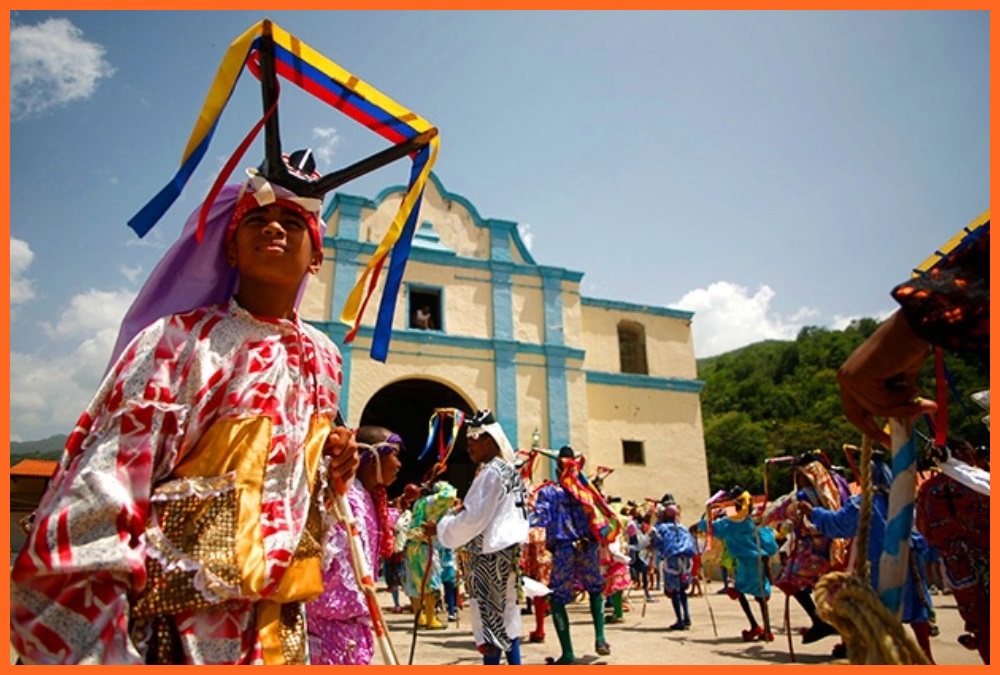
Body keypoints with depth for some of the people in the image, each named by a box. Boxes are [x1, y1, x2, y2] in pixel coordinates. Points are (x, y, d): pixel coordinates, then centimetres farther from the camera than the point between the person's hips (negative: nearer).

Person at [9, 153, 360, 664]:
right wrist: (101, 657, -20)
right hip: (174, 631, -5)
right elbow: (87, 522, -18)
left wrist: (332, 474, -3)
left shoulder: (323, 360, 3)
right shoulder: (179, 343, -14)